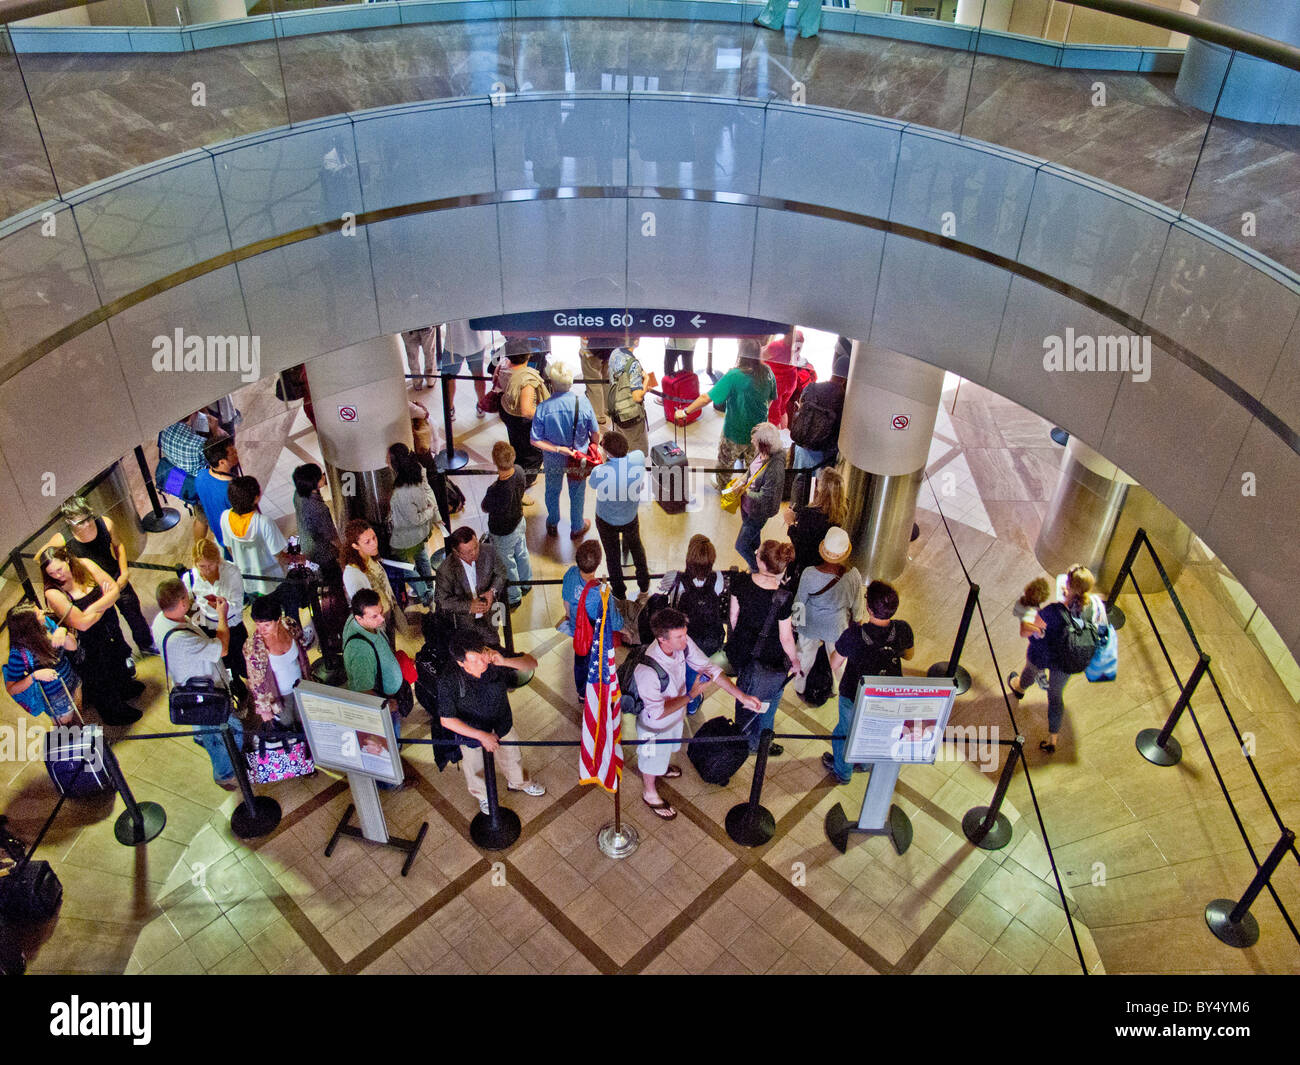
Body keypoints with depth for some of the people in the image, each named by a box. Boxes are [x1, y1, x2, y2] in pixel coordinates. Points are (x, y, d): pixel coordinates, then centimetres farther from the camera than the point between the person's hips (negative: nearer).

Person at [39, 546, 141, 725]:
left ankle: (125, 687, 63)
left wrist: (92, 609, -28)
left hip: (111, 629, 5)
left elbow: (114, 589, -16)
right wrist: (105, 602, -20)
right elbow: (82, 623, -30)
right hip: (90, 644, -5)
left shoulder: (84, 565, -15)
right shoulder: (53, 593, -28)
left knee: (118, 659, 32)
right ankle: (114, 712, 44)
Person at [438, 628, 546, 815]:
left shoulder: (494, 661, -33)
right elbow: (447, 720, -27)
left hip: (502, 726, 2)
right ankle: (483, 796, 62)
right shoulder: (448, 682, -38)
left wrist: (504, 661, -43)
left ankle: (518, 782, 65)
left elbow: (532, 663, -24)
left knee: (512, 757, 31)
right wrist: (481, 736, -28)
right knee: (476, 771, 27)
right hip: (470, 732, -2)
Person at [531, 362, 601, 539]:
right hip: (579, 458, 0)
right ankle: (577, 528, 42)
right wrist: (593, 447, 7)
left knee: (552, 491, 26)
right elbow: (596, 433, -12)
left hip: (553, 460, 0)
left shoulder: (543, 408, -27)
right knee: (577, 492, 23)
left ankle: (552, 524, 48)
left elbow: (535, 440, -23)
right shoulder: (583, 403, -26)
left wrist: (558, 449, -17)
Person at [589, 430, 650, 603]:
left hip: (606, 520, -2)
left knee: (613, 555, 23)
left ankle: (619, 593, 42)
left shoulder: (598, 472, -36)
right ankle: (644, 586, 49)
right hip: (630, 518, 2)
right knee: (636, 545, 32)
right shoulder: (638, 459, -29)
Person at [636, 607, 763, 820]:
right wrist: (691, 695, -33)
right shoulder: (647, 671, -45)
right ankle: (649, 793, 52)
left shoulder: (683, 643, -27)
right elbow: (657, 713, -33)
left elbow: (709, 668, -15)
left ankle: (663, 766, 68)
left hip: (676, 713, 6)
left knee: (668, 749, 36)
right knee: (653, 760, 23)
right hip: (655, 725, -6)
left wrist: (742, 696, -19)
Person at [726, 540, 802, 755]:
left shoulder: (741, 581, -20)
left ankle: (742, 732, 54)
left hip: (741, 650, 4)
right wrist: (795, 661, -1)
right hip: (769, 659, -4)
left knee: (745, 691, 31)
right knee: (767, 701, 23)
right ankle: (759, 743, 43)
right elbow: (786, 639, -20)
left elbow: (734, 616, -4)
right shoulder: (783, 597, -31)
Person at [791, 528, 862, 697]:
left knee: (805, 656, 27)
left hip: (810, 625, -1)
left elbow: (799, 602, -15)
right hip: (837, 626, 1)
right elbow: (856, 605, -9)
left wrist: (794, 620, 6)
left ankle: (799, 688, 52)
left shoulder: (809, 574, -32)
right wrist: (853, 622, 12)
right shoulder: (853, 575, -27)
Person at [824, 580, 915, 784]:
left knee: (846, 731, 26)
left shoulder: (853, 635, -34)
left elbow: (833, 666, -17)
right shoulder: (902, 630, -24)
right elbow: (909, 655, -2)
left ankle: (842, 771, 51)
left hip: (854, 695, -3)